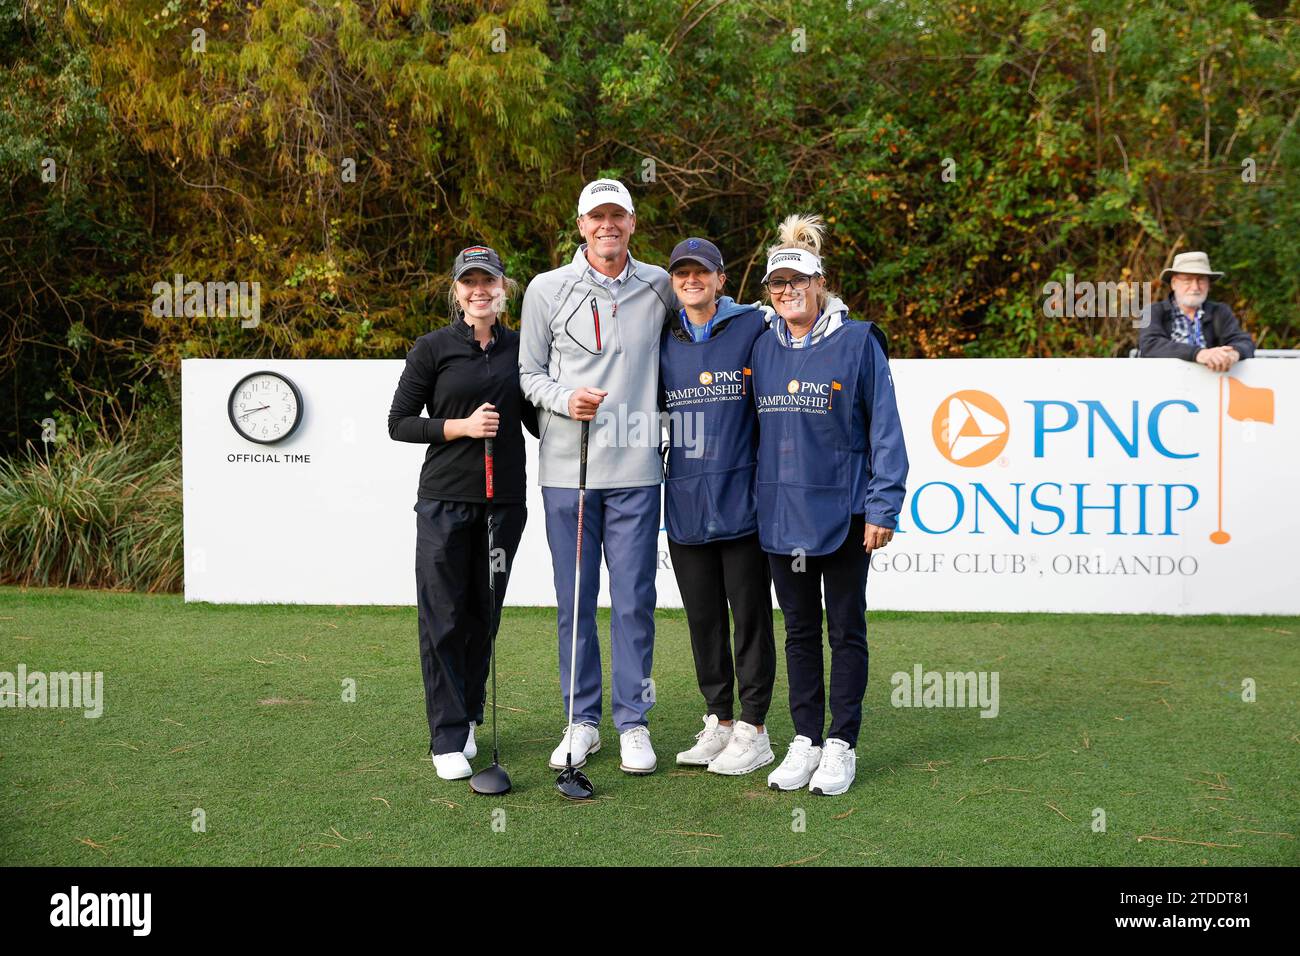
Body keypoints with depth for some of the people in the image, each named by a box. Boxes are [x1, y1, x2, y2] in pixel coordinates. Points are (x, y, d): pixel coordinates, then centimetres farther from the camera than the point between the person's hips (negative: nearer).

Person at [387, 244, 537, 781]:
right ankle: (448, 740, 4)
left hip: (504, 500, 3)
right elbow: (398, 424, -1)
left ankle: (468, 717, 26)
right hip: (445, 500, -3)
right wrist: (462, 425, -13)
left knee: (484, 615, 10)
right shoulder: (433, 348, 0)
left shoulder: (520, 348, 9)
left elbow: (537, 419, 17)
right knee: (443, 619, -3)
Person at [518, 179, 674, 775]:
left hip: (635, 469, 0)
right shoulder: (547, 289, 3)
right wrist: (564, 399, -11)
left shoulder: (659, 287, 7)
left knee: (634, 601, 2)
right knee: (574, 601, 6)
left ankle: (633, 721, 14)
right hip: (566, 468, 0)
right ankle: (582, 721, 19)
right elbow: (528, 372, 7)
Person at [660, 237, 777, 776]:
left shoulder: (753, 328, -3)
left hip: (740, 499, -5)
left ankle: (752, 730, 12)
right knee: (703, 619, 13)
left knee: (750, 615, 3)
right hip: (684, 504, 5)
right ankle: (718, 722, 25)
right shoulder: (664, 341, 10)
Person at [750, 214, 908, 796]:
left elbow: (884, 428, -6)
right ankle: (804, 741, 21)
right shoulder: (762, 348, 7)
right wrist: (755, 497, 7)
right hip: (781, 512, 4)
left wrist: (883, 508, -10)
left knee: (846, 630, 5)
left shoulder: (857, 343, -6)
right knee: (799, 630, 12)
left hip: (843, 512, -4)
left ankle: (841, 745, 13)